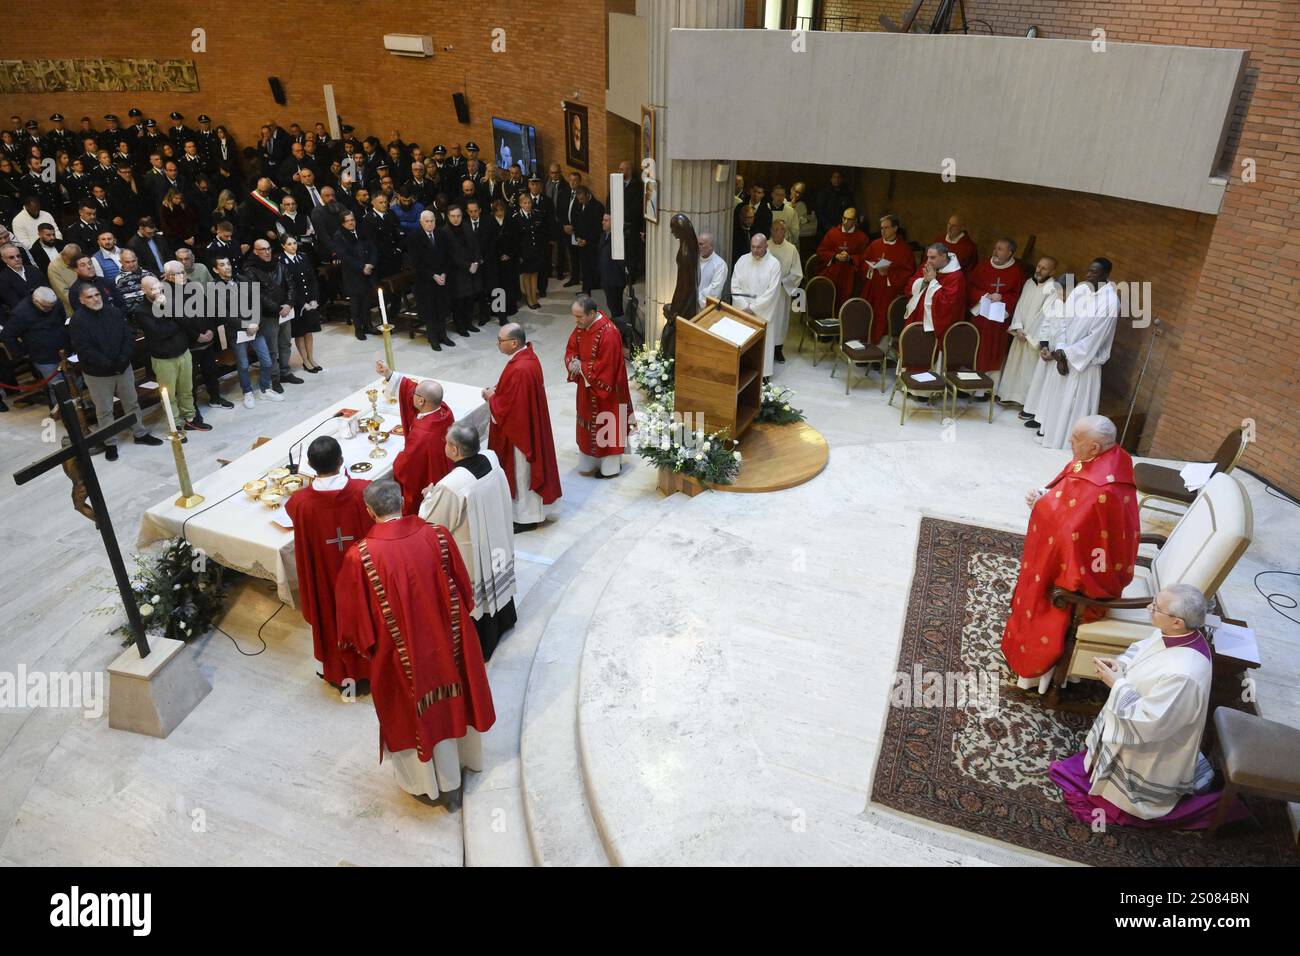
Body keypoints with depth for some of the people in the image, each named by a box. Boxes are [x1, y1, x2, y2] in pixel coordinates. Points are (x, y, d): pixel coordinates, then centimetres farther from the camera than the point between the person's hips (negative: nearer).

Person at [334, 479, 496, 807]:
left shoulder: (359, 556, -24)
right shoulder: (438, 536, -16)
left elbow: (356, 617, -13)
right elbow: (463, 590, -3)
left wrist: (364, 645, 7)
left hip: (399, 651, -3)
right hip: (444, 641, 3)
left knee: (413, 712, 20)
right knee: (448, 702, 26)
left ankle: (426, 782, 41)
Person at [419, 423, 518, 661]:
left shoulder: (450, 487, -37)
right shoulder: (492, 459, -18)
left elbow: (431, 524, -21)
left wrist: (429, 496, -3)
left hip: (471, 555, -6)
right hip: (496, 540, 6)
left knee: (473, 596, 17)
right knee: (494, 575, 31)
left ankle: (479, 644, 38)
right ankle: (502, 619, 57)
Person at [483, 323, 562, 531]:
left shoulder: (519, 370, -31)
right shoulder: (528, 355, -1)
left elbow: (507, 407, -26)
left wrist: (491, 398, -9)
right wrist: (497, 390, 2)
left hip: (519, 428, -10)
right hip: (530, 422, 10)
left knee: (521, 472, 7)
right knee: (527, 467, 23)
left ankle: (526, 517, 23)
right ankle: (531, 509, 39)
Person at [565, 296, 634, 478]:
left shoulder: (608, 333, -28)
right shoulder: (581, 327, -3)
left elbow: (606, 366, -27)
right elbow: (571, 349, 8)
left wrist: (581, 367, -20)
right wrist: (572, 362, -14)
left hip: (604, 388, -8)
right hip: (586, 386, 8)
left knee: (605, 427, 8)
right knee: (588, 423, 19)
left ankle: (610, 465, 24)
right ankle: (590, 460, 36)